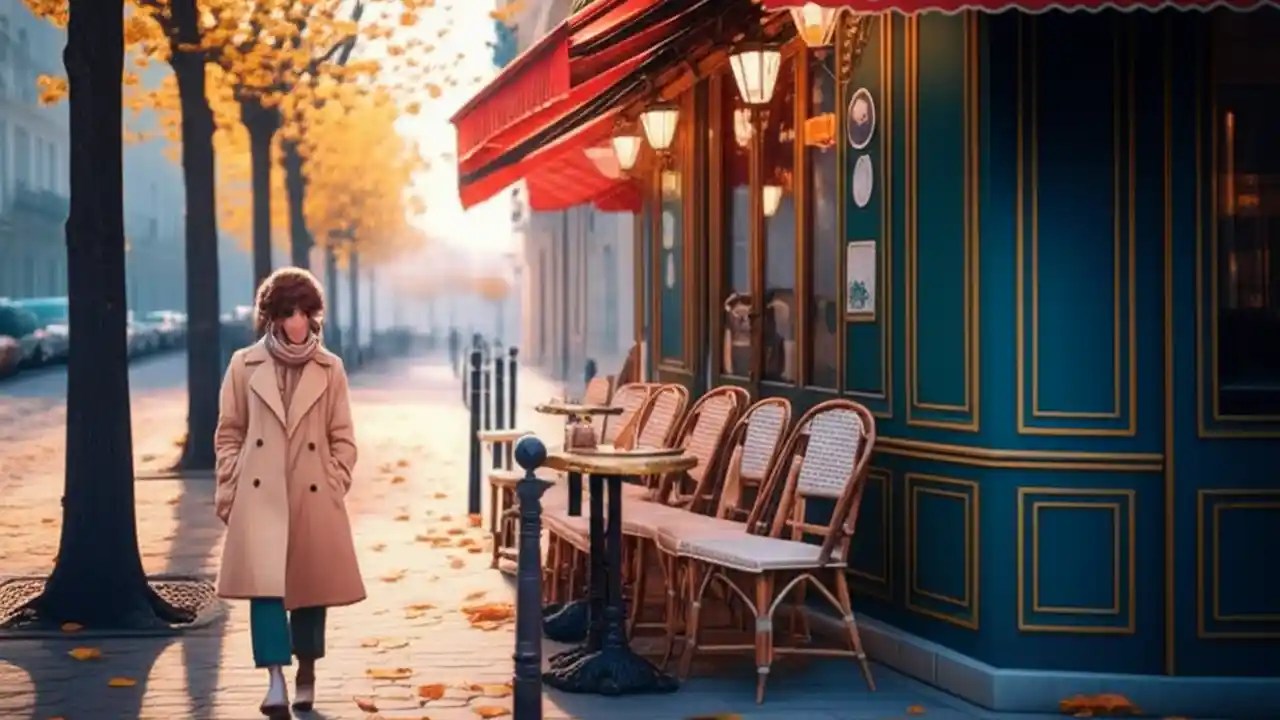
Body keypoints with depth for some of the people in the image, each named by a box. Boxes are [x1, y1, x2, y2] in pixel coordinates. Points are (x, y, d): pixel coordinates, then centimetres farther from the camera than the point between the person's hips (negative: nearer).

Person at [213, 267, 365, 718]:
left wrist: (334, 486, -2)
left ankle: (306, 675, 25)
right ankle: (276, 682, -17)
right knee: (265, 584, -13)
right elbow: (229, 434, 7)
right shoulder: (244, 365, 4)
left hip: (313, 498, 1)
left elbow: (343, 439, 7)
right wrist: (229, 491, 1)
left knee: (311, 585, 8)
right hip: (260, 496, -1)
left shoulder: (330, 369, 4)